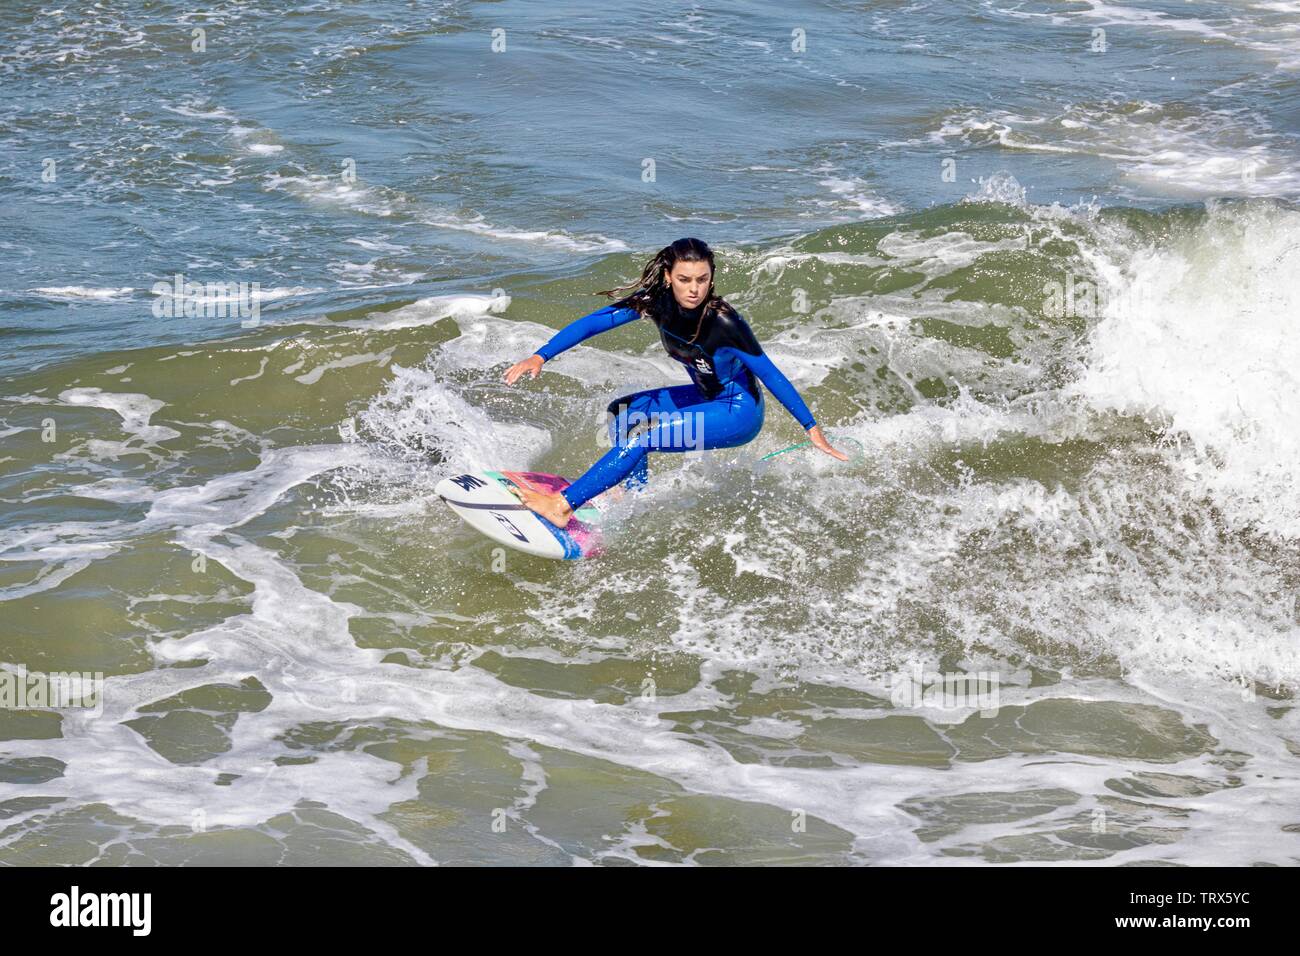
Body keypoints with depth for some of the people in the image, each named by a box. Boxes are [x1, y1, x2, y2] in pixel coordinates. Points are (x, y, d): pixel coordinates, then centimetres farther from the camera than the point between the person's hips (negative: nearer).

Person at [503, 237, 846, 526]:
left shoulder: (723, 323, -29)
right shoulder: (657, 301, -13)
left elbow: (770, 374, -20)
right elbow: (593, 322, -10)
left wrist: (812, 428, -17)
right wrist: (539, 357, -19)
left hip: (739, 414, -7)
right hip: (708, 399, 8)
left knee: (641, 434, -20)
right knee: (624, 411, 8)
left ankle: (562, 506, -18)